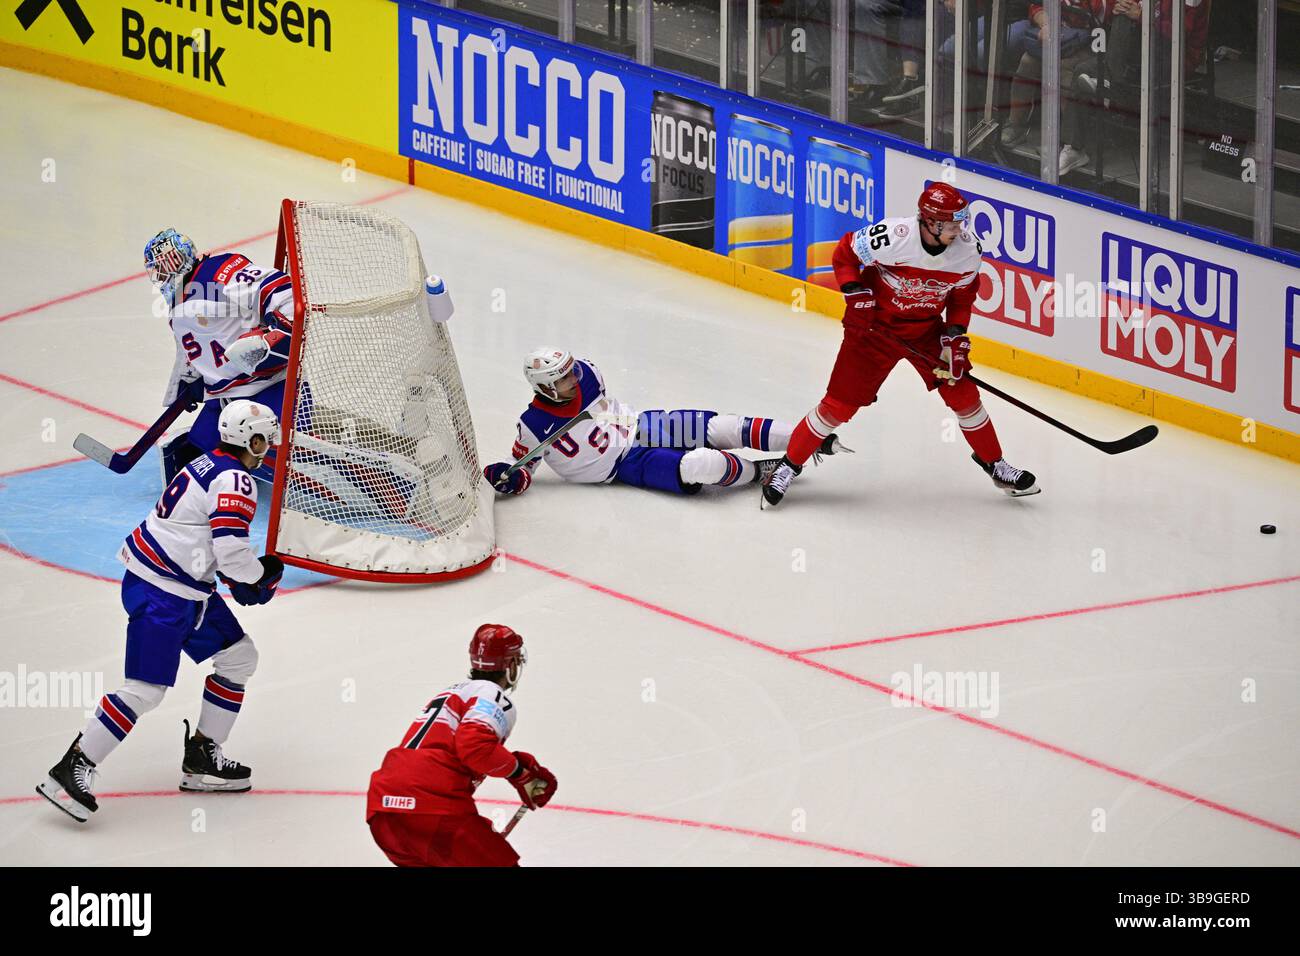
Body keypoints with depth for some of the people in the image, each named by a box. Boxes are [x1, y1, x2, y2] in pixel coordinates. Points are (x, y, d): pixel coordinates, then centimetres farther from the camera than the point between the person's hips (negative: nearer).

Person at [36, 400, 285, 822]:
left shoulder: (209, 466, 13)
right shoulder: (235, 482, -17)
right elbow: (232, 554, -24)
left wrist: (239, 580, 18)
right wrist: (263, 571, -3)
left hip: (187, 588, 11)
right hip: (161, 593, -11)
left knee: (239, 658, 16)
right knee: (146, 689, -13)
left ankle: (201, 760, 21)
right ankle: (71, 770, -11)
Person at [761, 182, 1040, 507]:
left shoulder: (968, 250, -15)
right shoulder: (892, 237, -30)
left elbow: (962, 295, 2)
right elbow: (844, 255, -12)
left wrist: (956, 336, -6)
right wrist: (856, 294, -22)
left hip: (927, 329, 4)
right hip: (875, 325, -4)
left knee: (963, 393, 2)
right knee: (839, 405, -5)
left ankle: (995, 465, 24)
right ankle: (789, 466, 12)